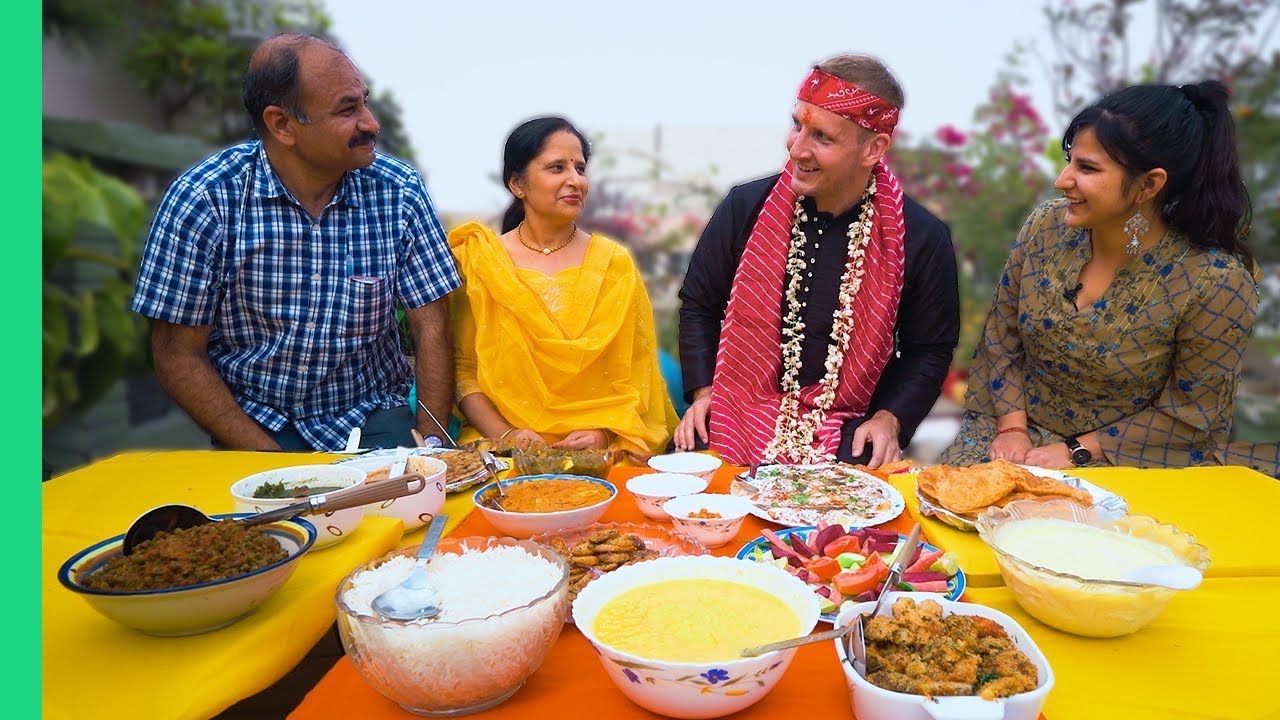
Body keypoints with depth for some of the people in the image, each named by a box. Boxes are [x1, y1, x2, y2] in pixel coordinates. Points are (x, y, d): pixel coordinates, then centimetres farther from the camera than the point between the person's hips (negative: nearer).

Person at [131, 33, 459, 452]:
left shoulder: (399, 193, -6)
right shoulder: (200, 199, -11)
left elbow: (431, 328, -3)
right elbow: (179, 354, -7)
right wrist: (270, 458, -16)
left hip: (372, 417, 1)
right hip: (255, 422, -1)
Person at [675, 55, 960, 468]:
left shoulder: (922, 237, -6)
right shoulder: (746, 207, -4)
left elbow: (930, 348, 7)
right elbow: (698, 303, 8)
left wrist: (890, 419, -7)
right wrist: (703, 391, -1)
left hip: (847, 430, 0)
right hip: (739, 415, 1)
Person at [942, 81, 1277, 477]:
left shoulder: (1216, 283, -17)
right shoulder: (1046, 227, -7)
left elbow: (1191, 412, -9)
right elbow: (1001, 337, 2)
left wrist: (1079, 451, -14)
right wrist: (1011, 427, -8)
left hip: (1129, 457, -3)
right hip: (1019, 431, 4)